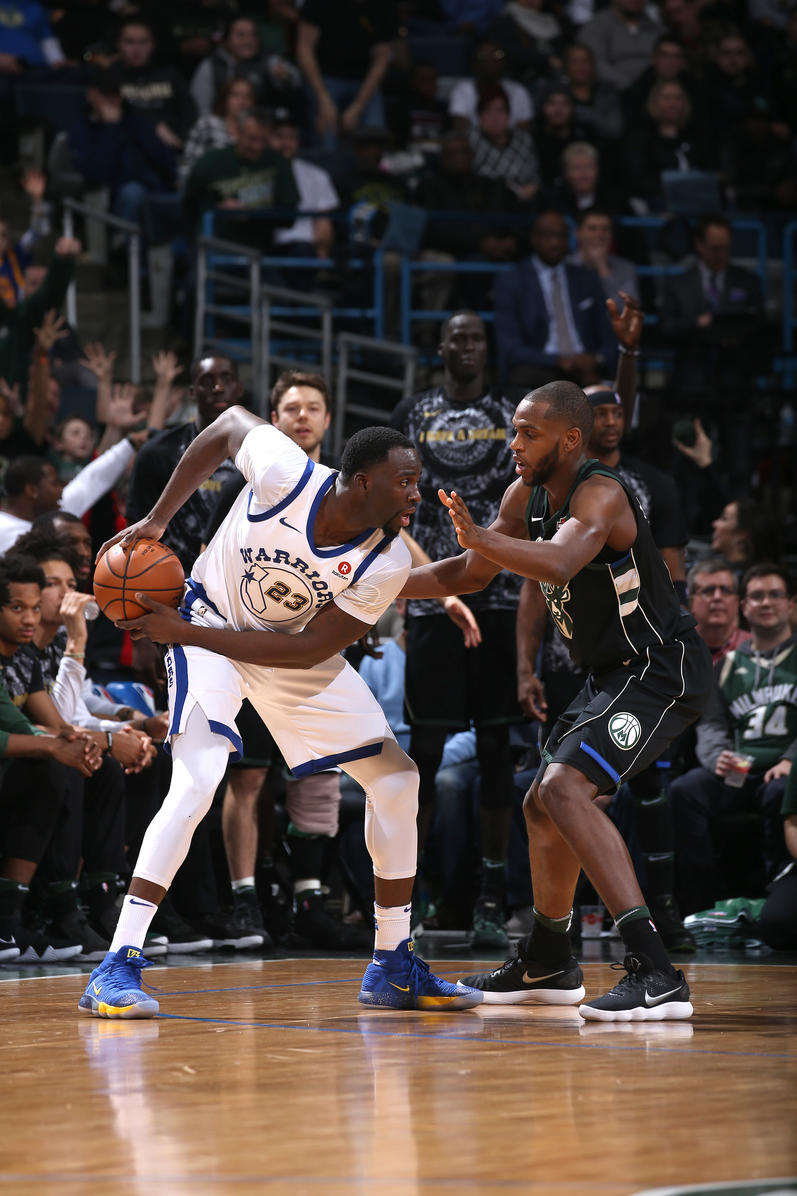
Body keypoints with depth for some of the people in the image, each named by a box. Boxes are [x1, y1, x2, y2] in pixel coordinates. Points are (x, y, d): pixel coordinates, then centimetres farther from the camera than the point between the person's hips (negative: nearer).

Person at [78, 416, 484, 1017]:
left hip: (295, 654, 4)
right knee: (198, 780, -26)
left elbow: (308, 651, -20)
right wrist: (155, 521, -10)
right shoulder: (285, 473, -30)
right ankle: (118, 965, -24)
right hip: (211, 625, -4)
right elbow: (229, 423, -8)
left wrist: (188, 633, -26)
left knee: (396, 777, 0)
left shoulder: (386, 562, -22)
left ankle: (394, 966, 12)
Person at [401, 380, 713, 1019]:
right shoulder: (528, 496, 6)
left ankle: (656, 973, -34)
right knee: (543, 806, 21)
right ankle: (546, 966, 42)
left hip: (662, 672, -10)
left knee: (563, 788, -26)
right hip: (616, 674, 10)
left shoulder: (601, 493, -22)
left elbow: (559, 563, -44)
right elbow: (470, 574, 18)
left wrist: (480, 536, -55)